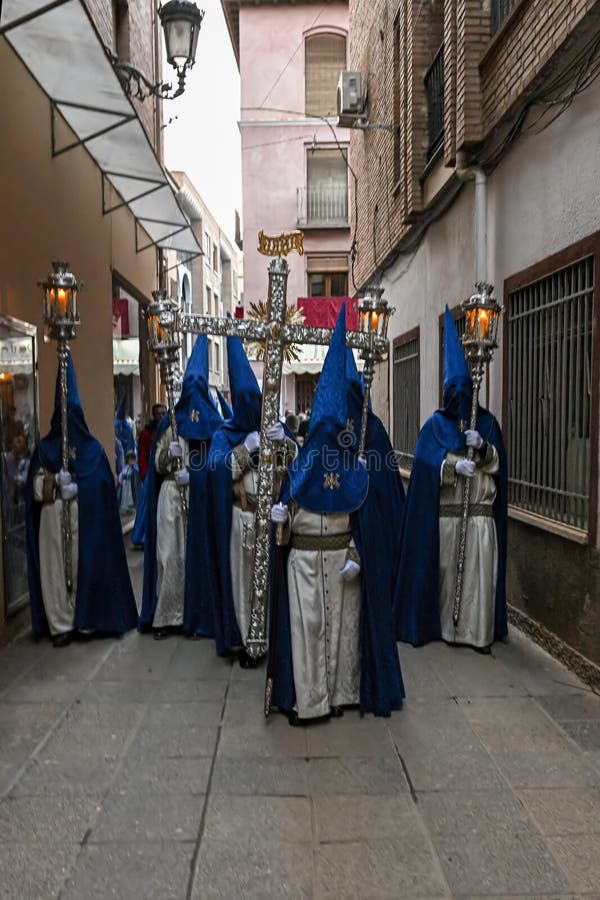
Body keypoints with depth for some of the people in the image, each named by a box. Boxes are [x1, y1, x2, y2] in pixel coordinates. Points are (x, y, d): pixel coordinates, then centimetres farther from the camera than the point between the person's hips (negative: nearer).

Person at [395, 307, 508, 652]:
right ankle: (443, 624, 17)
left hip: (480, 511, 1)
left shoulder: (487, 422, 10)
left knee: (479, 571, -1)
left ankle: (478, 631, 8)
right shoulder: (436, 424, 5)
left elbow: (498, 462, 1)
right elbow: (427, 459, -10)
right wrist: (454, 464, -27)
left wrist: (481, 446, -19)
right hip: (444, 512, -1)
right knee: (445, 569, 3)